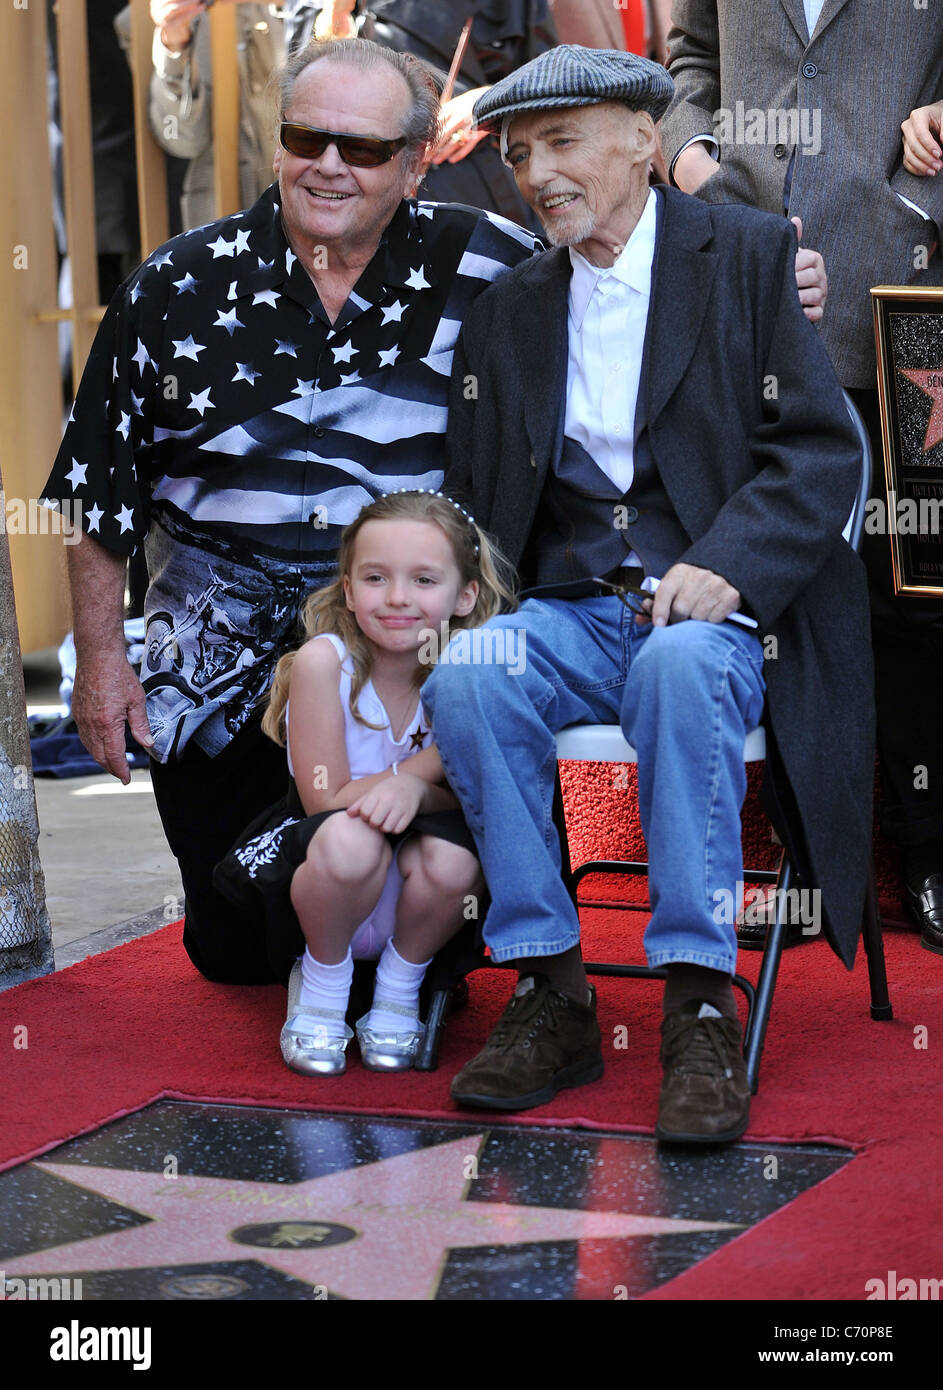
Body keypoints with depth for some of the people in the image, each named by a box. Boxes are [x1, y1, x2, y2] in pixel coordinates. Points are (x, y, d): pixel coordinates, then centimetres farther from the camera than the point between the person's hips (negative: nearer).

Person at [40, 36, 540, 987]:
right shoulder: (180, 287, -2)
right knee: (233, 947, 9)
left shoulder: (480, 270, -5)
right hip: (222, 662, 2)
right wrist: (99, 657, 4)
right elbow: (100, 485, 5)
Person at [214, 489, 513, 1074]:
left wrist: (413, 790, -31)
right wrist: (438, 763, -25)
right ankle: (321, 986, -4)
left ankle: (399, 991, 1)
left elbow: (469, 797, -8)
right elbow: (326, 800, -16)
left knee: (453, 859, -32)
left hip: (411, 903, 2)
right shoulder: (324, 660, -17)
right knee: (350, 838, -36)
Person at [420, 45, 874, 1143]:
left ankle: (700, 1008, -34)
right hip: (570, 614, 4)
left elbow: (821, 453, -4)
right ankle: (550, 995, -22)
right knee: (462, 675, -28)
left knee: (681, 665, -38)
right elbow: (471, 506, 18)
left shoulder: (750, 256, 4)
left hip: (717, 609, -4)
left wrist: (726, 566, -20)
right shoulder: (506, 310, 17)